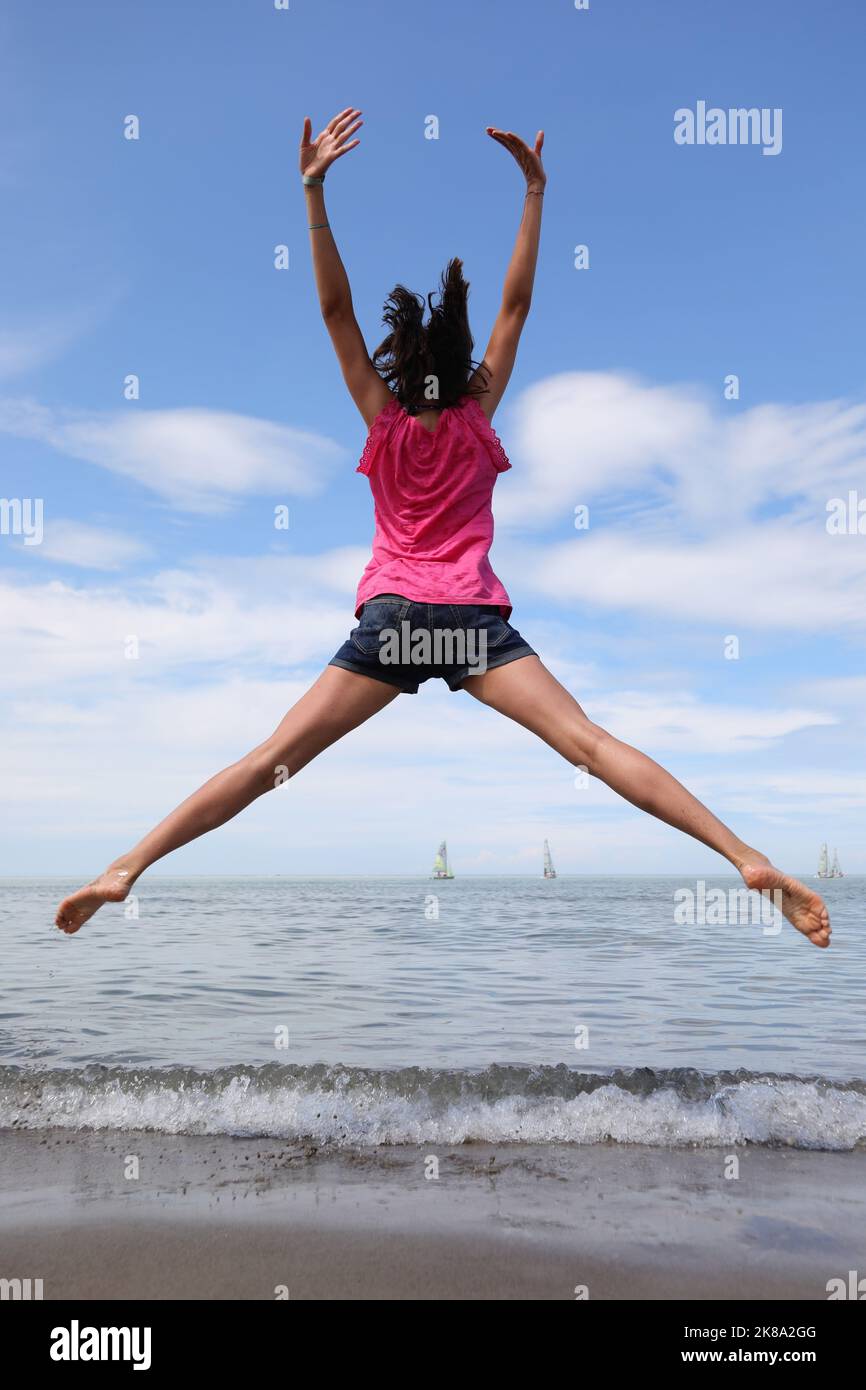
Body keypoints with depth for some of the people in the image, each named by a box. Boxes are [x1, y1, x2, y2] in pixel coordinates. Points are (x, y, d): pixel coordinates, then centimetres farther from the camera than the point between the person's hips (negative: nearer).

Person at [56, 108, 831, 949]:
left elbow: (335, 309, 4)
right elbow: (516, 304, 11)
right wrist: (533, 191, 10)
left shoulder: (383, 417, 9)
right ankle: (748, 859, -15)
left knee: (271, 760, -1)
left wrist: (313, 192, 2)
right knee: (592, 745, -9)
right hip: (472, 617, 0)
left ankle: (127, 869, -2)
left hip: (391, 616, 1)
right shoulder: (478, 413, 8)